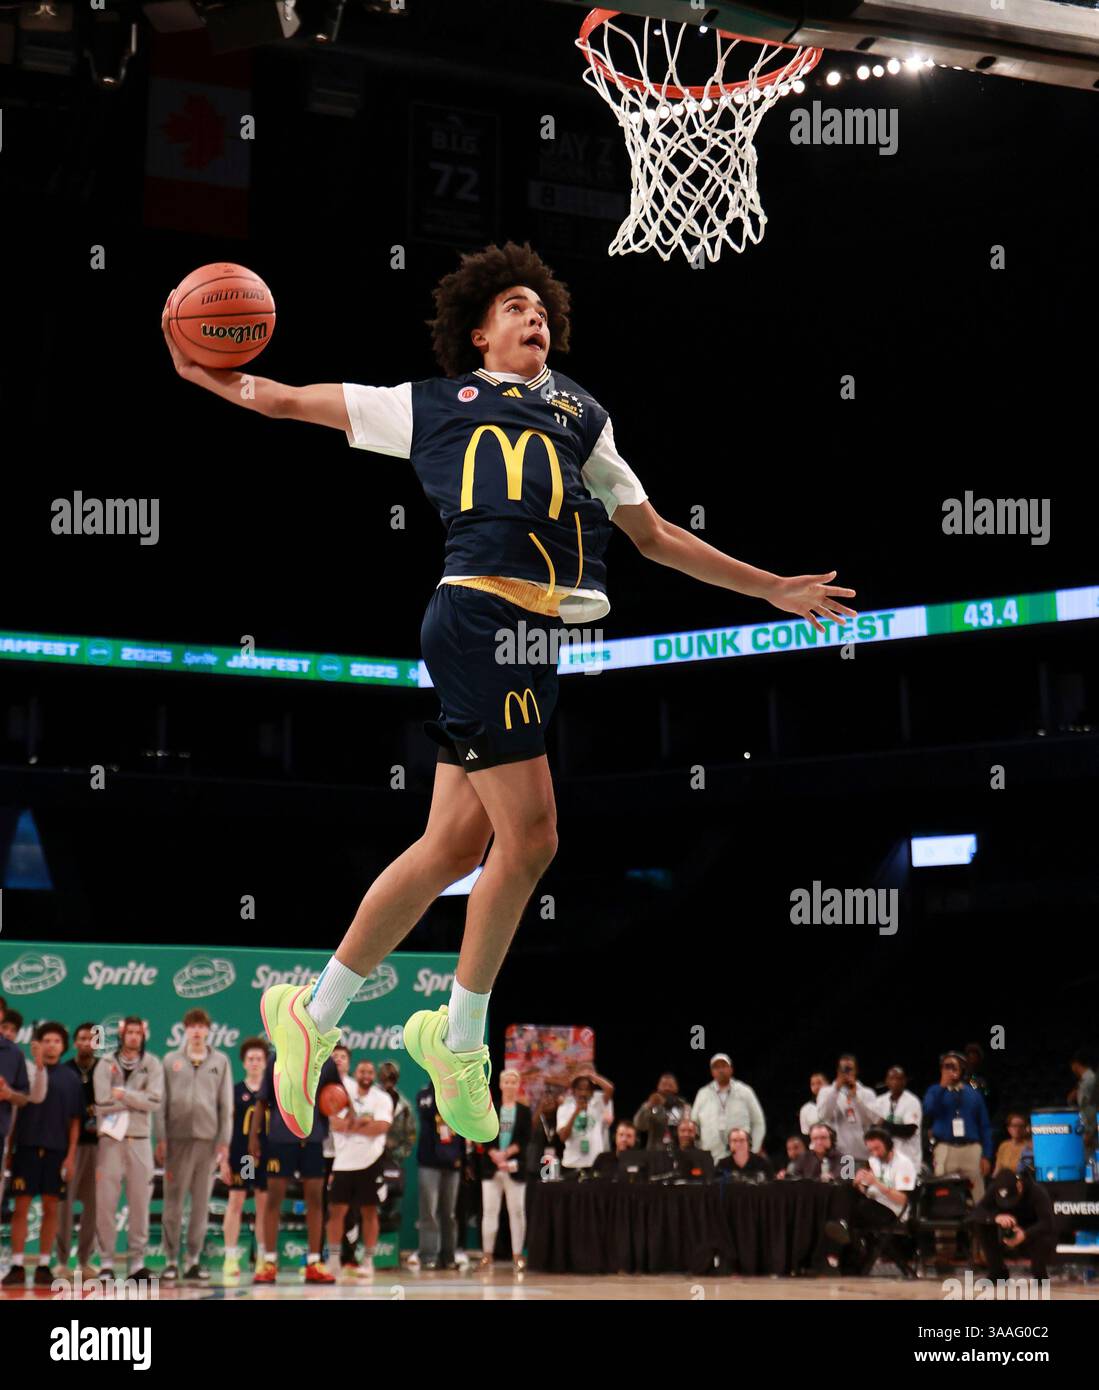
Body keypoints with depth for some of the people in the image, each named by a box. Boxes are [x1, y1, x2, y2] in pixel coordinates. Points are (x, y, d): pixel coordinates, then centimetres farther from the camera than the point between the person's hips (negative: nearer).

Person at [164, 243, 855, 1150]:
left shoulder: (582, 415, 29)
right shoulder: (432, 403, 17)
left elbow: (655, 536, 32)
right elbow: (288, 402, 21)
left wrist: (775, 590, 29)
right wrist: (205, 374, 5)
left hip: (555, 631, 5)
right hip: (482, 611, -5)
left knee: (457, 845, 3)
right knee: (528, 837, -10)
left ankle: (314, 1013, 15)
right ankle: (461, 1040, 8)